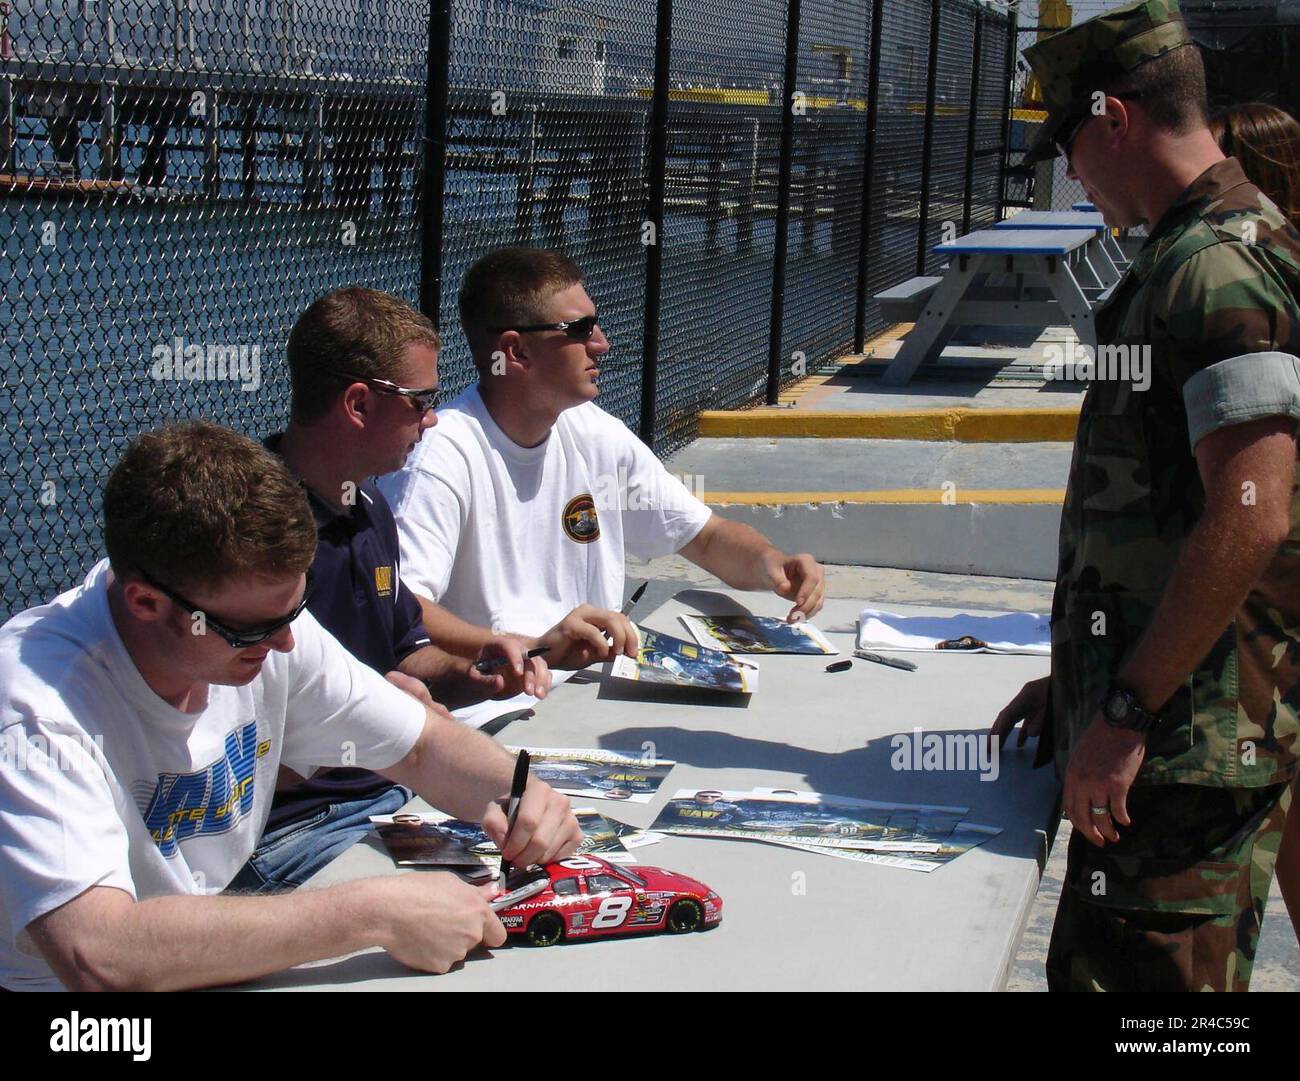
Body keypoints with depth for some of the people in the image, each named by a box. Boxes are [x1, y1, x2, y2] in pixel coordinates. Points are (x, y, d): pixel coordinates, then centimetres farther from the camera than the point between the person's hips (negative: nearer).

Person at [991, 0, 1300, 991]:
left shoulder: (1216, 270, -17)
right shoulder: (1191, 259, 18)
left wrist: (1125, 711, -22)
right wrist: (1076, 675, 23)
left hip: (1189, 736, -11)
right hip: (1173, 716, 11)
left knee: (1128, 975, -7)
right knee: (1098, 959, 16)